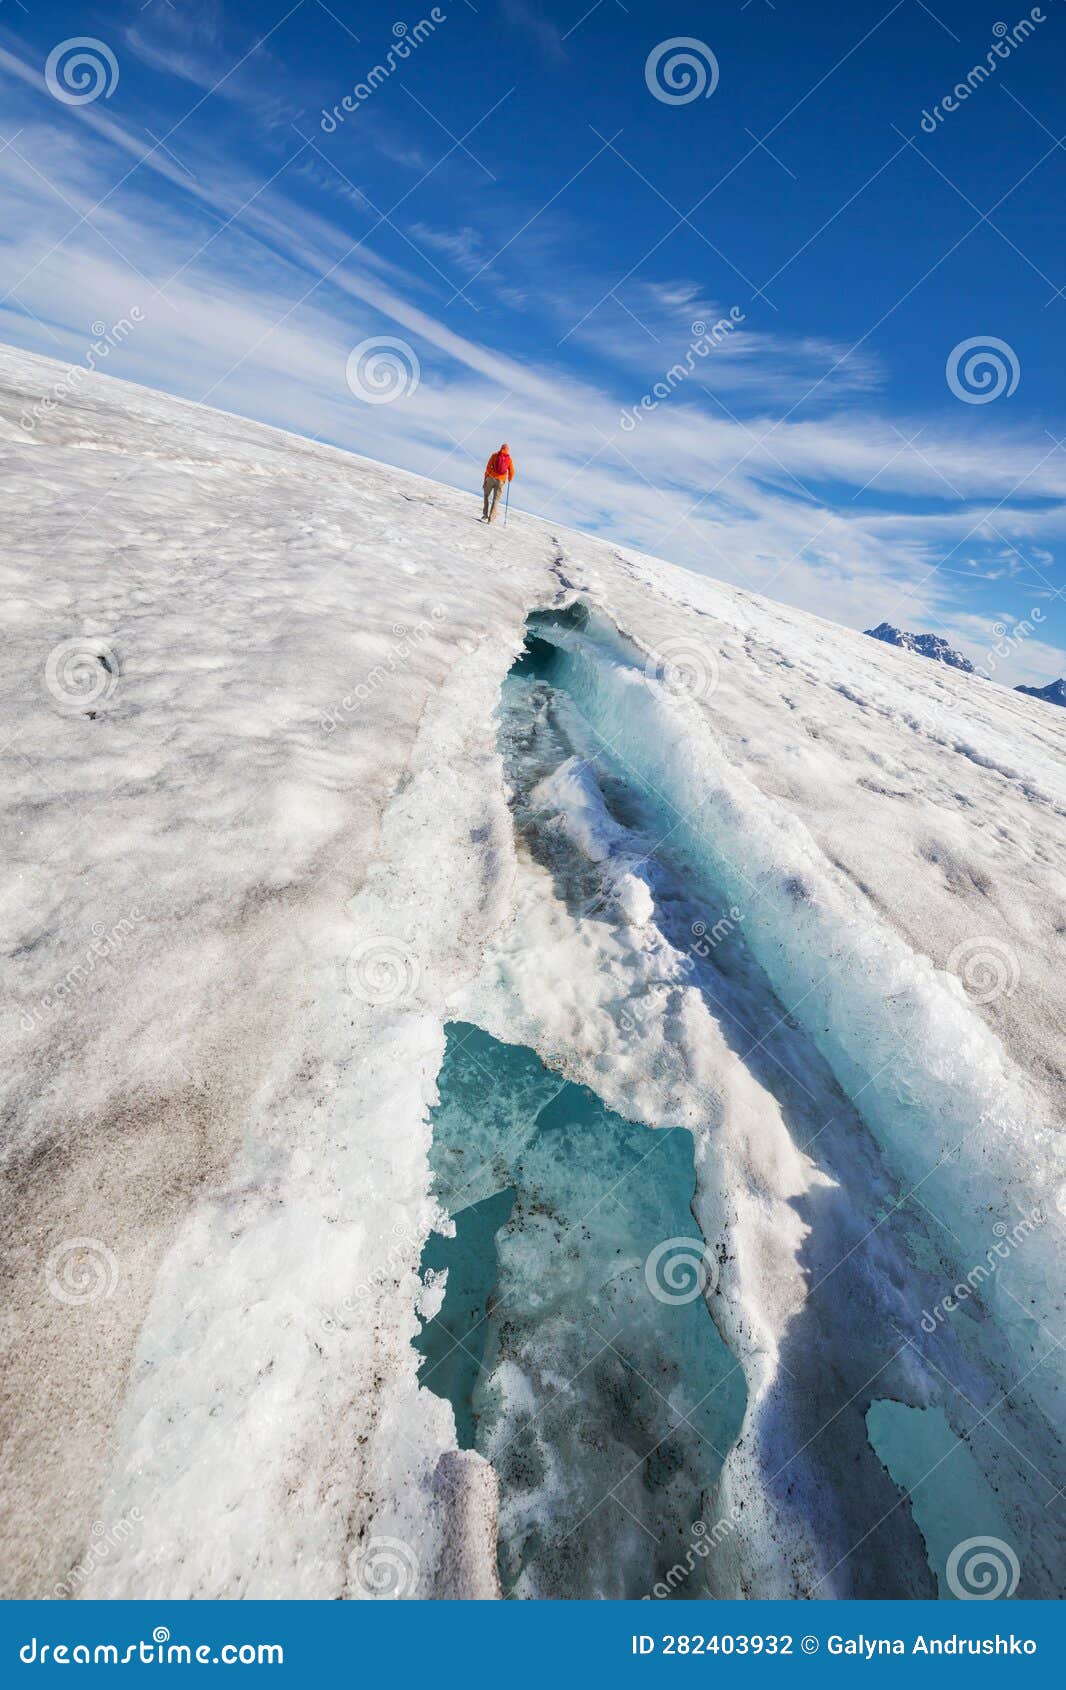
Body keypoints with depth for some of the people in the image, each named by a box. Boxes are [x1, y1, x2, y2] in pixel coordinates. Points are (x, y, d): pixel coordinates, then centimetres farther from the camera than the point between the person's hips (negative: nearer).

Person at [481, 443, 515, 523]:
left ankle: (485, 514, 8)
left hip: (491, 478, 0)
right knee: (496, 499, 6)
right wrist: (510, 479, 26)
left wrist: (486, 477, 3)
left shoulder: (495, 455, 2)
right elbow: (511, 472, 6)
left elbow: (488, 466, -2)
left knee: (487, 495, 16)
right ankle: (491, 518, 0)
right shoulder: (510, 459, 3)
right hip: (501, 480, 0)